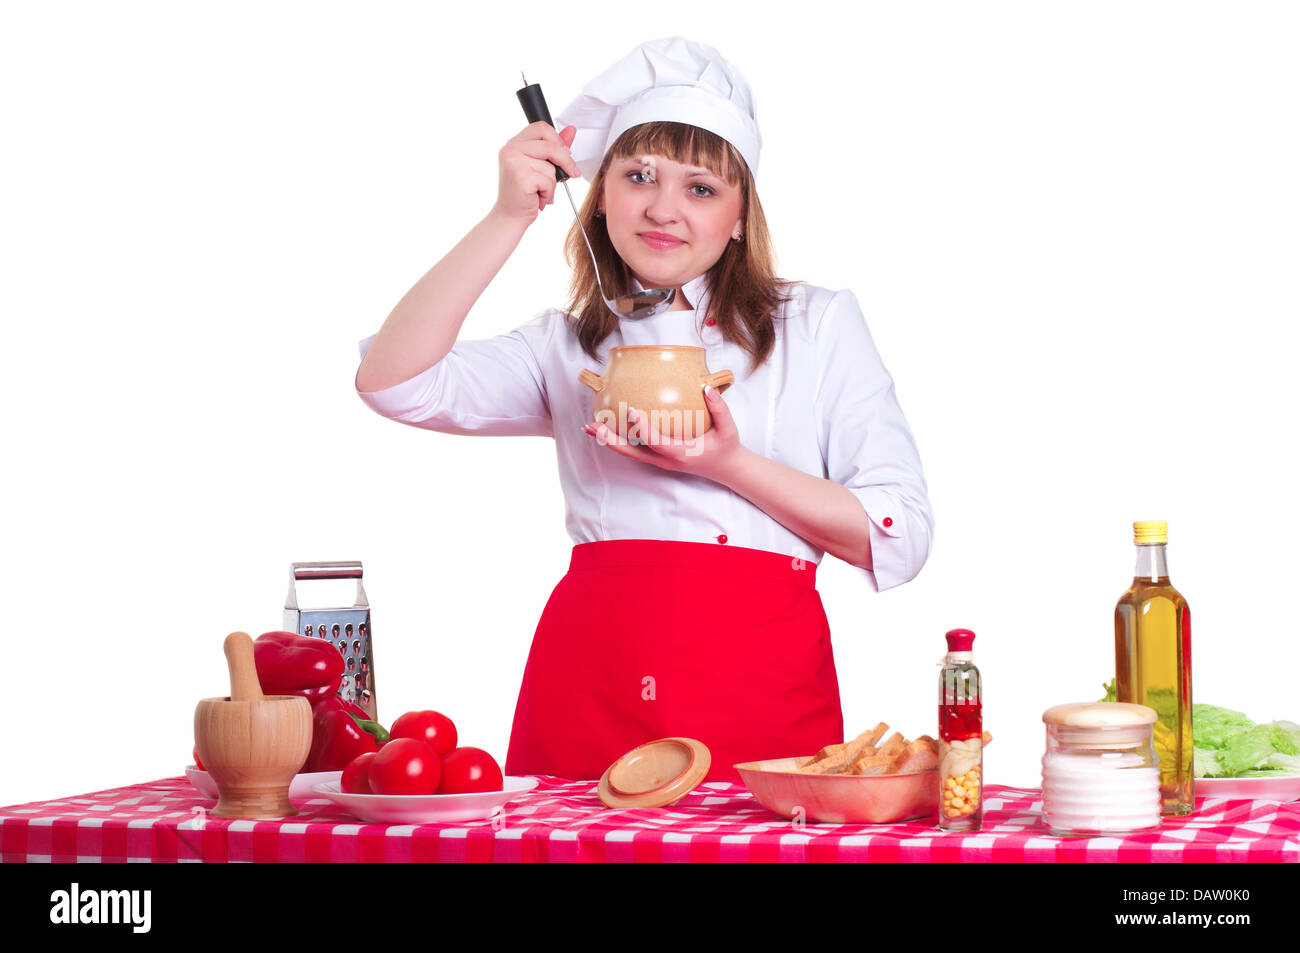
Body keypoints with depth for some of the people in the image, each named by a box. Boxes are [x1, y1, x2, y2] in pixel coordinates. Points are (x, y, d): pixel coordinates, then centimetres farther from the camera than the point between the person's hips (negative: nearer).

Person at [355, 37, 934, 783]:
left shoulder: (820, 326, 12)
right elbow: (392, 381, 1)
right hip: (590, 685, 1)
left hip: (761, 684, -1)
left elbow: (901, 539, 4)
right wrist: (510, 217, -1)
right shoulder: (568, 346, 17)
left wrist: (731, 465, -8)